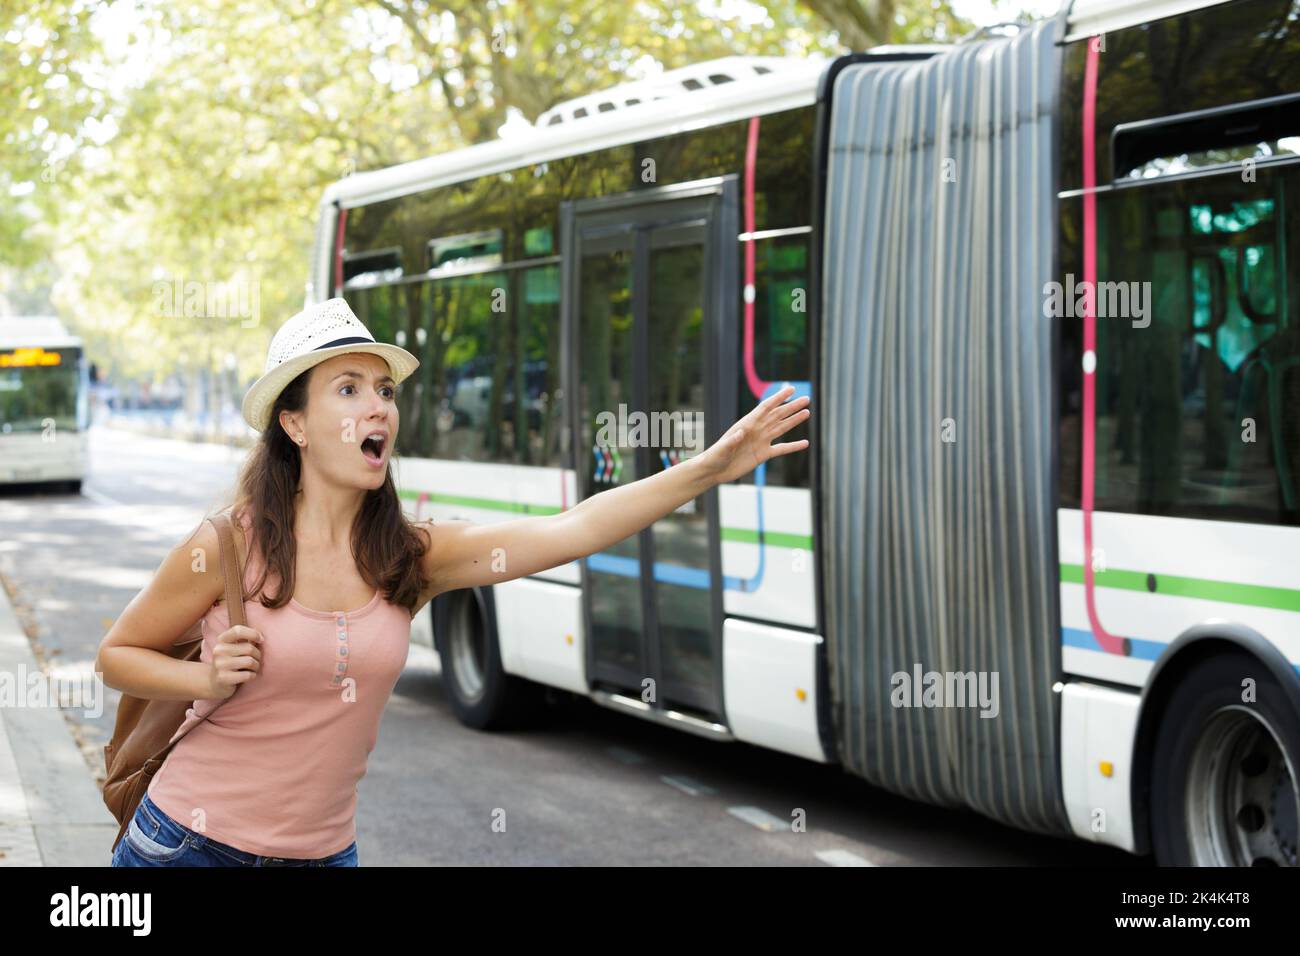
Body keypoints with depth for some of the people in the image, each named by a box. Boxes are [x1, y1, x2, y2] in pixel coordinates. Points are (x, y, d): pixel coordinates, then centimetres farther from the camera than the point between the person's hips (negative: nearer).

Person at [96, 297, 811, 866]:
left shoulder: (412, 557, -4)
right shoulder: (227, 548, -12)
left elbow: (573, 530, -15)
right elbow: (116, 656, 0)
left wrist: (709, 469, -24)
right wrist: (206, 679, -18)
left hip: (322, 851, 3)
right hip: (189, 844, -3)